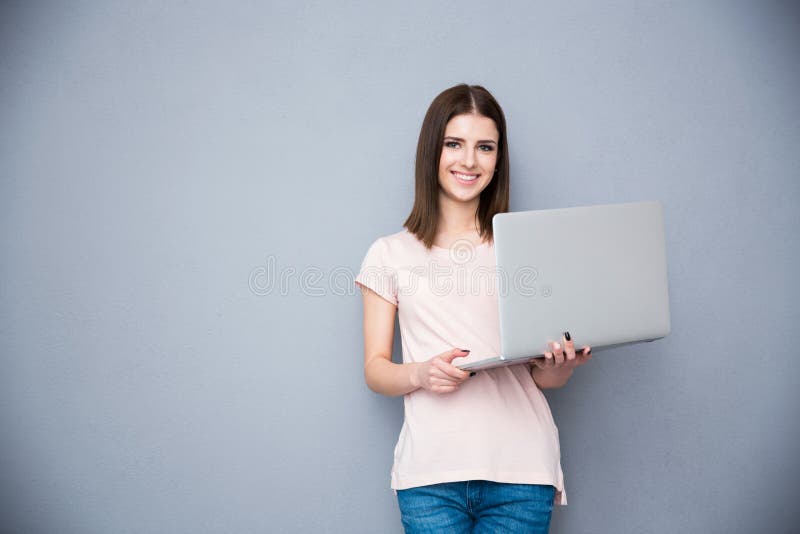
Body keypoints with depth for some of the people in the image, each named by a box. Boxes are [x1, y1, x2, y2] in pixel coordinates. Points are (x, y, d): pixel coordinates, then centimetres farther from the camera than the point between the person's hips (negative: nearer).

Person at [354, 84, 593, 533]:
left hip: (521, 468, 1)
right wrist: (420, 374, -15)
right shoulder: (391, 254, 6)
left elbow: (544, 377, 10)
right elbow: (375, 369, 6)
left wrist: (560, 366, -12)